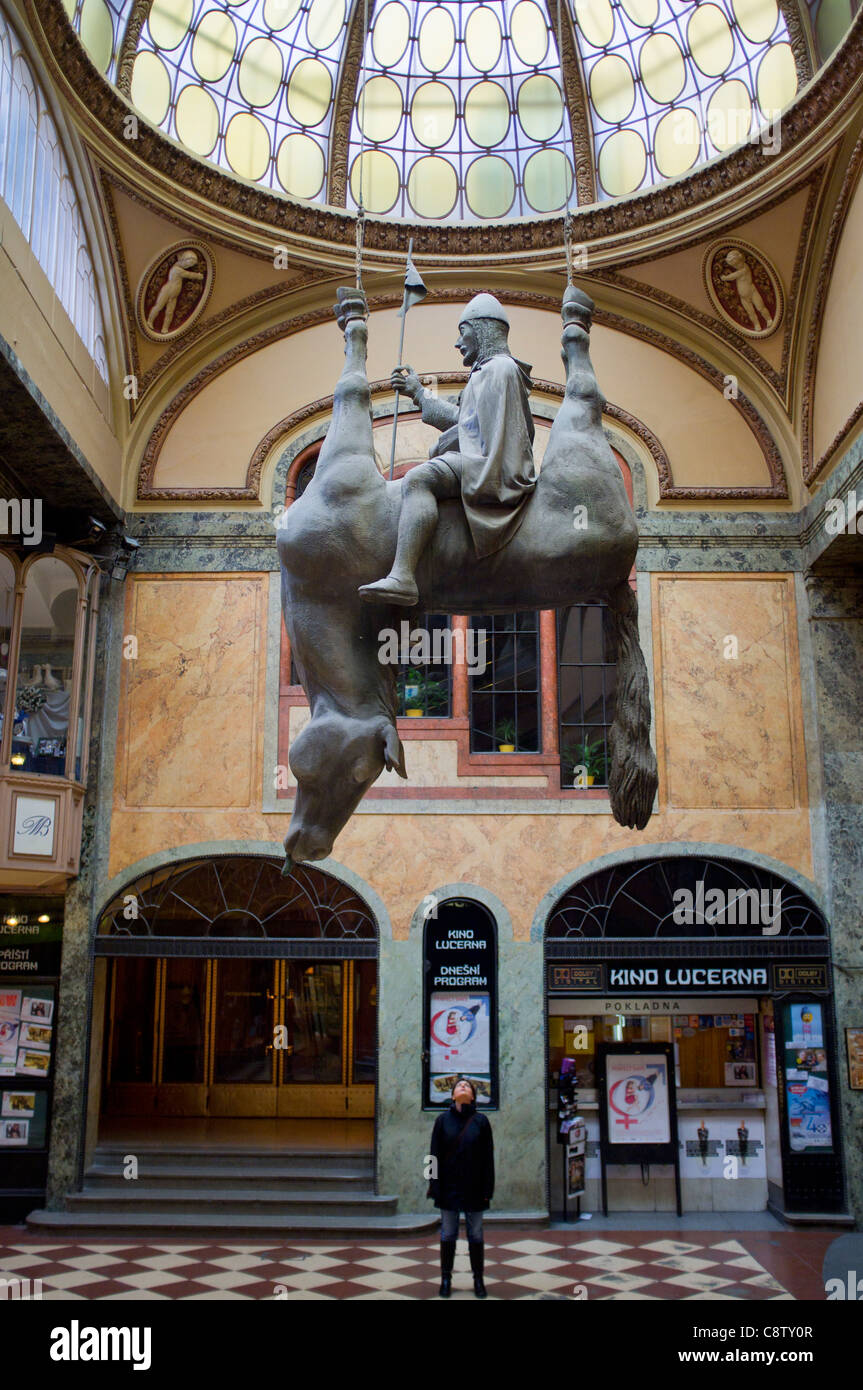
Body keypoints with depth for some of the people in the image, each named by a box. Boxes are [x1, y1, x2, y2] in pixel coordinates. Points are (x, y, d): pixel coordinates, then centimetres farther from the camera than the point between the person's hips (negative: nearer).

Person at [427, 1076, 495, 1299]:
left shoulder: (481, 1121, -1)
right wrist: (435, 1187, -6)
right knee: (448, 1234, 7)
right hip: (449, 1187, 0)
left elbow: (488, 1157, 0)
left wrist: (487, 1189, -3)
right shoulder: (443, 1120, -1)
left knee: (476, 1235, 8)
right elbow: (436, 1155, -1)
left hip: (474, 1189, 0)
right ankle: (446, 1279, 20)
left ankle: (478, 1280, 21)